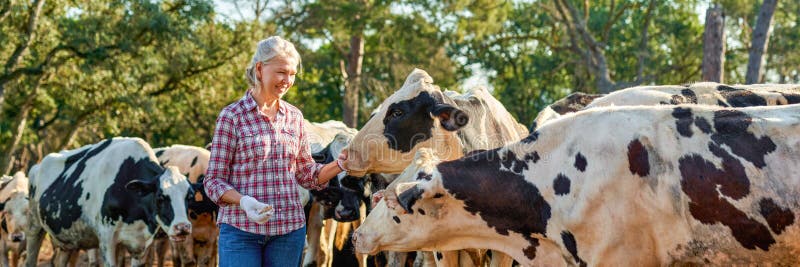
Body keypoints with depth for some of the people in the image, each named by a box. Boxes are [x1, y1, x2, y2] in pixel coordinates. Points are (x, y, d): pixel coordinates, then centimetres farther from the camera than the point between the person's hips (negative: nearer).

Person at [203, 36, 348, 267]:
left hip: (290, 229, 4)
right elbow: (214, 181, -4)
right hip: (241, 229, -4)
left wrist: (340, 165, -1)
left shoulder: (294, 117, 10)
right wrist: (243, 201, -22)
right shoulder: (232, 116, -4)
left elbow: (306, 174, 16)